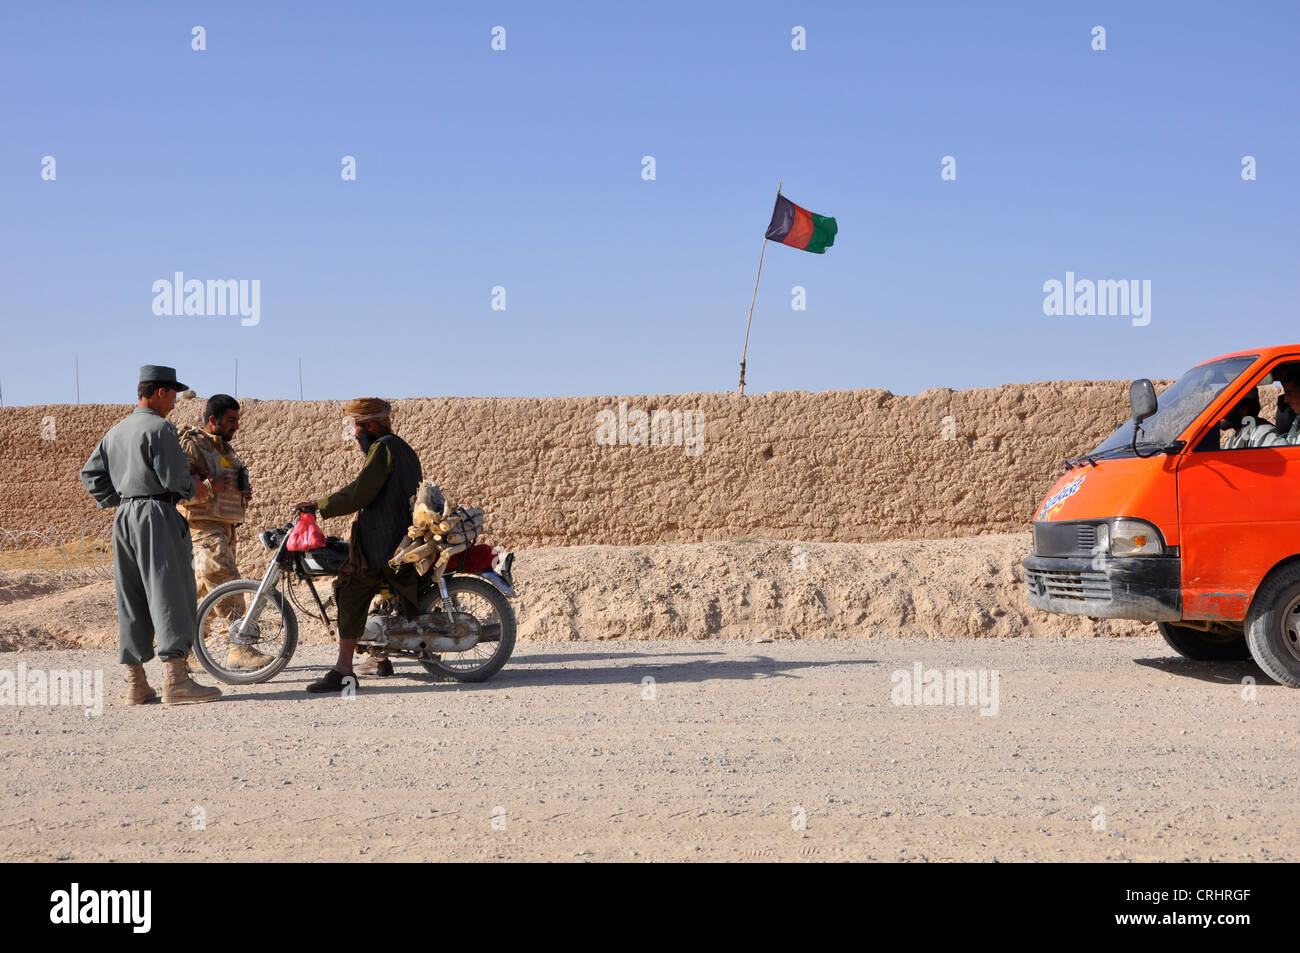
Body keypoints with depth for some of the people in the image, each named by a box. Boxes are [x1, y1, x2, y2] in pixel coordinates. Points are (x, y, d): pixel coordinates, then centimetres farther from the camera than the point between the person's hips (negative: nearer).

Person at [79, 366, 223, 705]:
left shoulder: (116, 431, 17)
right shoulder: (159, 427, -9)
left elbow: (90, 473, 21)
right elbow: (173, 475, -16)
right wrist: (194, 490, 3)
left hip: (123, 517, 8)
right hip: (156, 515, -8)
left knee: (131, 600, 9)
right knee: (170, 594, -8)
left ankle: (136, 683, 11)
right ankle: (175, 679, -13)